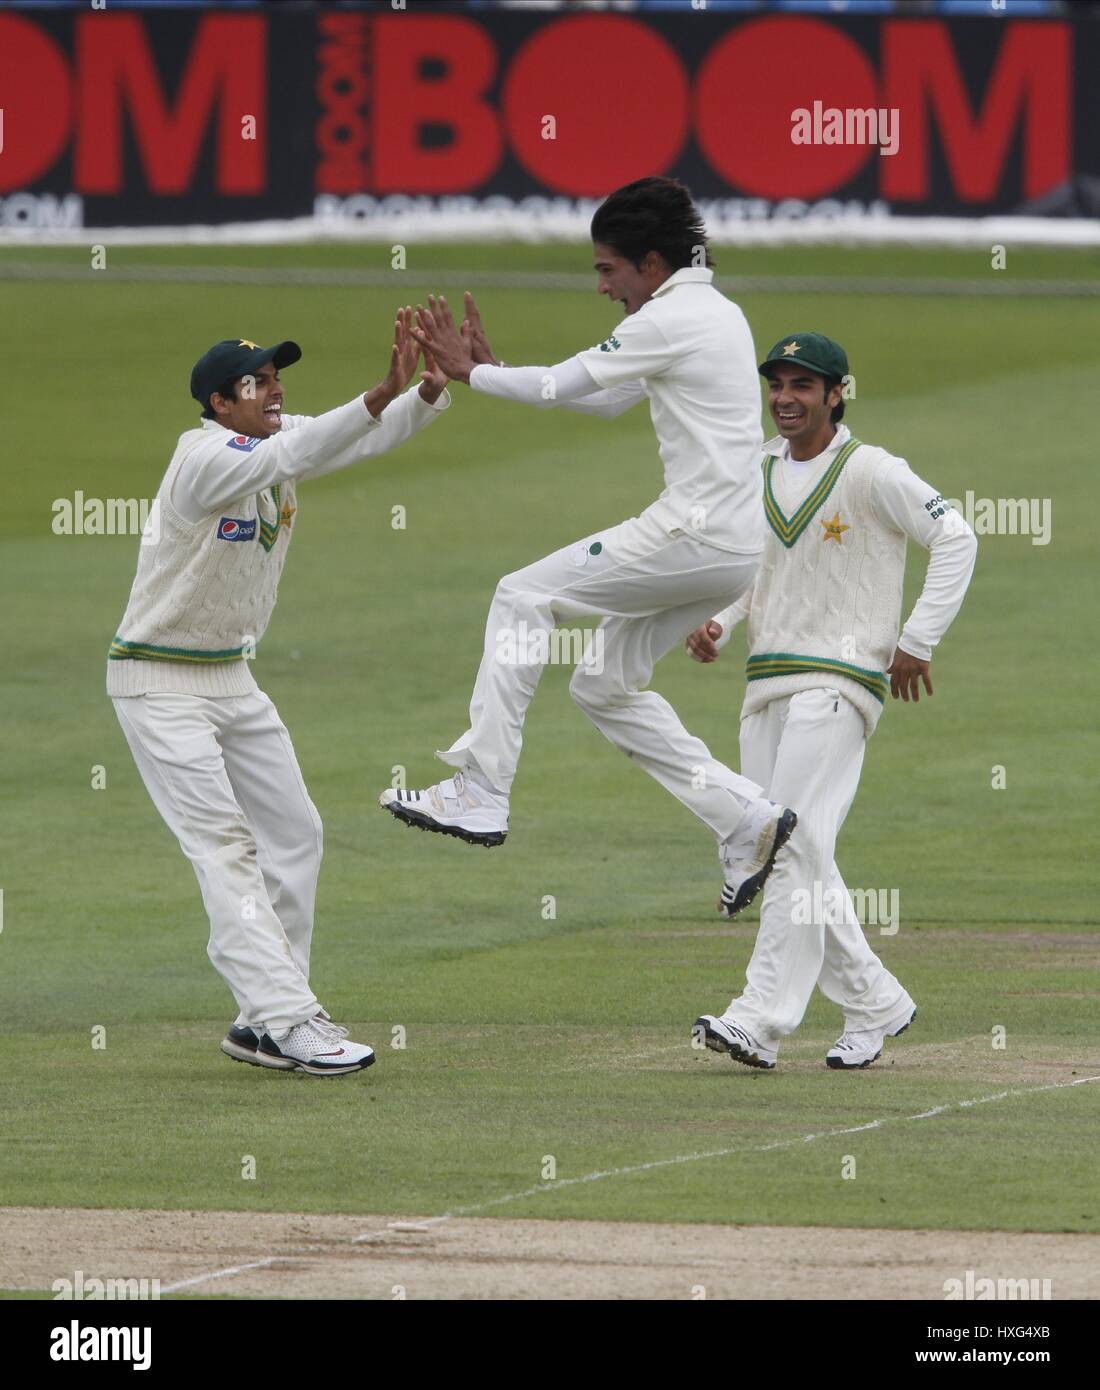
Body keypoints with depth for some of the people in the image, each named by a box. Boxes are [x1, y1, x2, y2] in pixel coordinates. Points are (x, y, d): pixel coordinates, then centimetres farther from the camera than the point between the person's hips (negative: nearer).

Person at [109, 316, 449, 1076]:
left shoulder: (277, 440, 0)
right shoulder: (204, 457, -23)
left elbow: (375, 437, -11)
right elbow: (290, 457, -42)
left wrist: (433, 389, -32)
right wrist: (381, 395, -53)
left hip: (233, 674, 9)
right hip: (160, 684, -9)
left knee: (295, 835, 8)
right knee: (224, 846, -15)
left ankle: (264, 1023, 13)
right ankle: (285, 1021, -22)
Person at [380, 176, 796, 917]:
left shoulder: (670, 320, -13)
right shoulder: (716, 312, 18)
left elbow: (562, 387, -7)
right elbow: (608, 400, 24)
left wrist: (469, 374, 9)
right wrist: (494, 367, 19)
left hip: (695, 535, -9)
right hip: (737, 546, 9)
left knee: (524, 598, -1)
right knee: (606, 687, 16)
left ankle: (480, 793, -4)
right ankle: (749, 821, 10)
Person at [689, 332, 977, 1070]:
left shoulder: (870, 471, -7)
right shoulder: (759, 473, 14)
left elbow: (955, 538, -9)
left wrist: (918, 642, -12)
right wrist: (718, 624, 3)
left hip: (839, 681, -8)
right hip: (767, 683, 8)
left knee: (795, 844, -17)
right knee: (766, 851, 6)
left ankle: (761, 1021, -23)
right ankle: (875, 1004, 18)